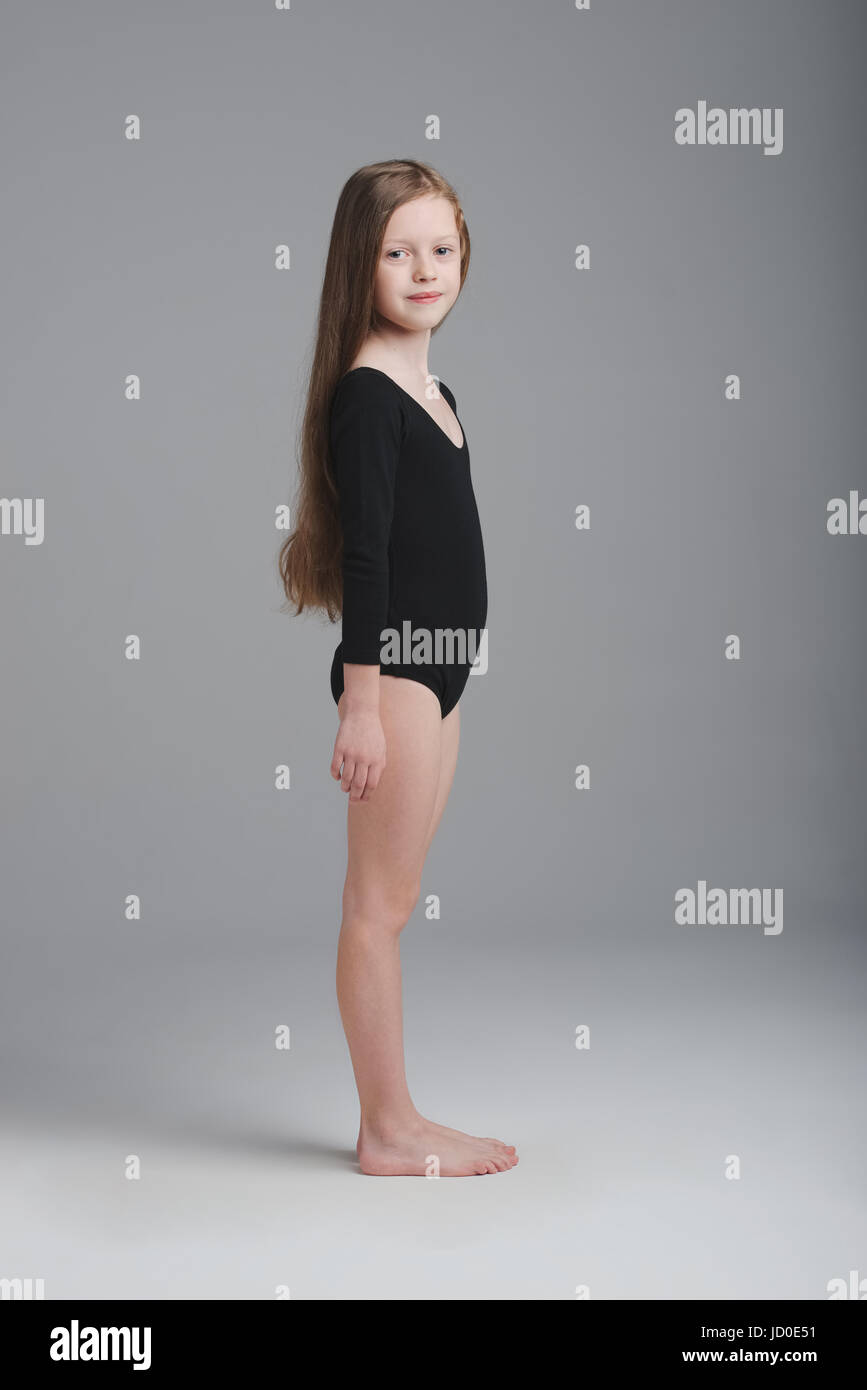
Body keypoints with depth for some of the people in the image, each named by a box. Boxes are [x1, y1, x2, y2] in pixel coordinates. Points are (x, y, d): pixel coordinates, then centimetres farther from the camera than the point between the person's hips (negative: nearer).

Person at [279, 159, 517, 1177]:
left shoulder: (432, 394, 15)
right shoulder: (364, 395, -12)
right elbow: (365, 552, -17)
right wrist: (362, 702, -19)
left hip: (436, 672, 9)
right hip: (392, 671, -9)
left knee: (391, 903, 13)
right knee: (380, 904, 0)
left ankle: (395, 1120, 23)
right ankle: (389, 1132, 10)